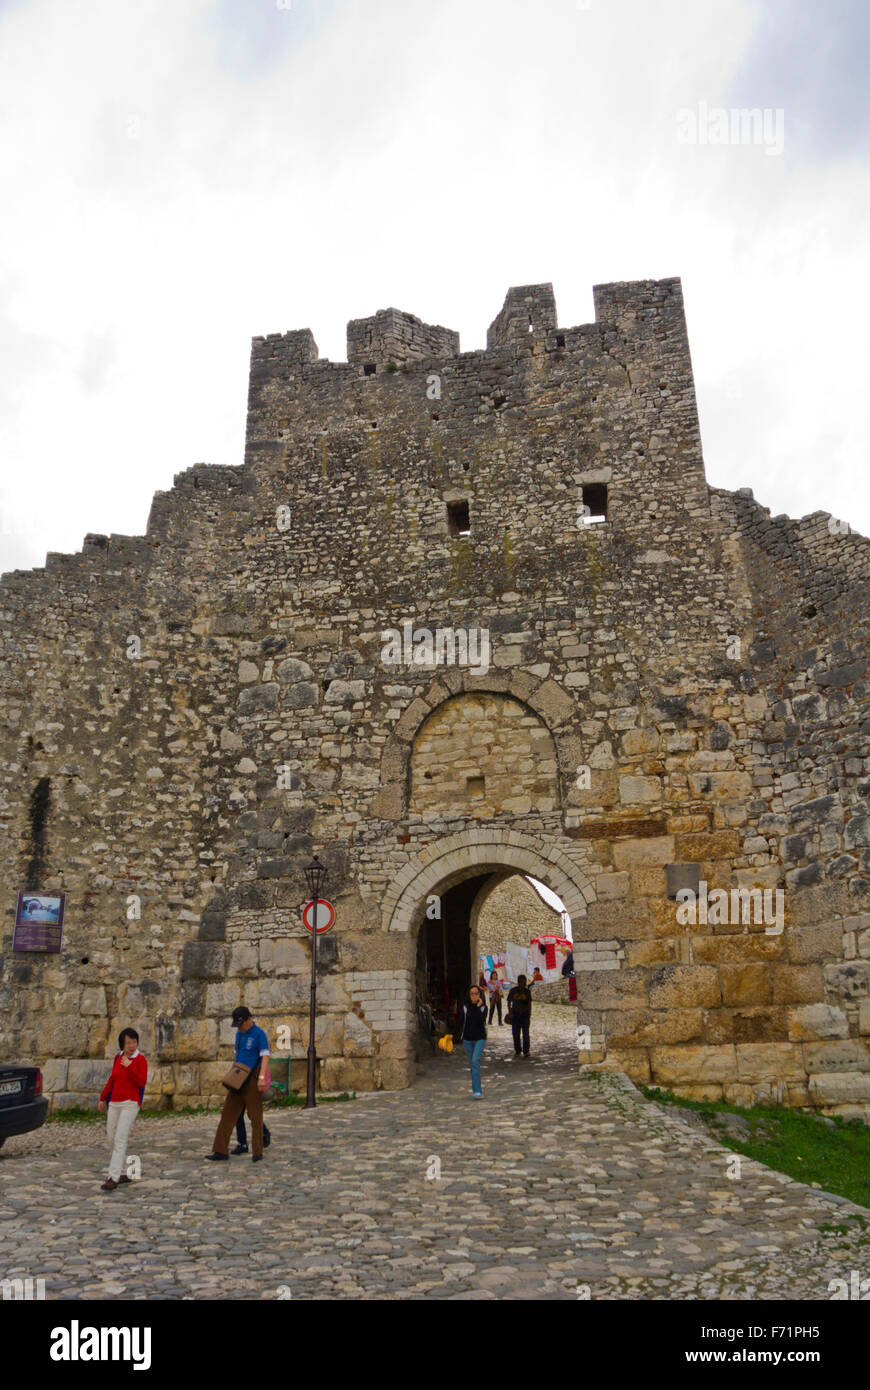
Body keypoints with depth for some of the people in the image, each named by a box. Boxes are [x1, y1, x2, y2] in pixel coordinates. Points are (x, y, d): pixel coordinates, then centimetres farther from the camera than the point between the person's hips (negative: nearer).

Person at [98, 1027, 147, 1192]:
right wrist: (103, 1098, 20)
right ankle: (124, 1173, 23)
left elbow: (142, 1082, -16)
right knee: (110, 1139, 10)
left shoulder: (140, 1059, -7)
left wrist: (130, 1066, -23)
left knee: (120, 1139, -13)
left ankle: (113, 1178, -11)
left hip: (130, 1103, -7)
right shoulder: (117, 1057, 9)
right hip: (114, 1103, 7)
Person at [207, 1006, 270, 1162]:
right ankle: (221, 1151, 4)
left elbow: (265, 1057, -16)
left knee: (255, 1115, -1)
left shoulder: (259, 1034, -9)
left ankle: (257, 1152, 8)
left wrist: (261, 1077, -26)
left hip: (252, 1078, -7)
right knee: (228, 1113, 2)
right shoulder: (239, 1034, 14)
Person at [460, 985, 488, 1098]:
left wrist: (478, 1007, -22)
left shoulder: (483, 1007, -3)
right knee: (472, 1064, 9)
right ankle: (476, 1088, 23)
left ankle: (476, 1090, -21)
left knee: (475, 1061, -19)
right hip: (467, 1039, 3)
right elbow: (462, 1023, 7)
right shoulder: (465, 1007, 2)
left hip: (480, 1038, -3)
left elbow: (481, 1020, -19)